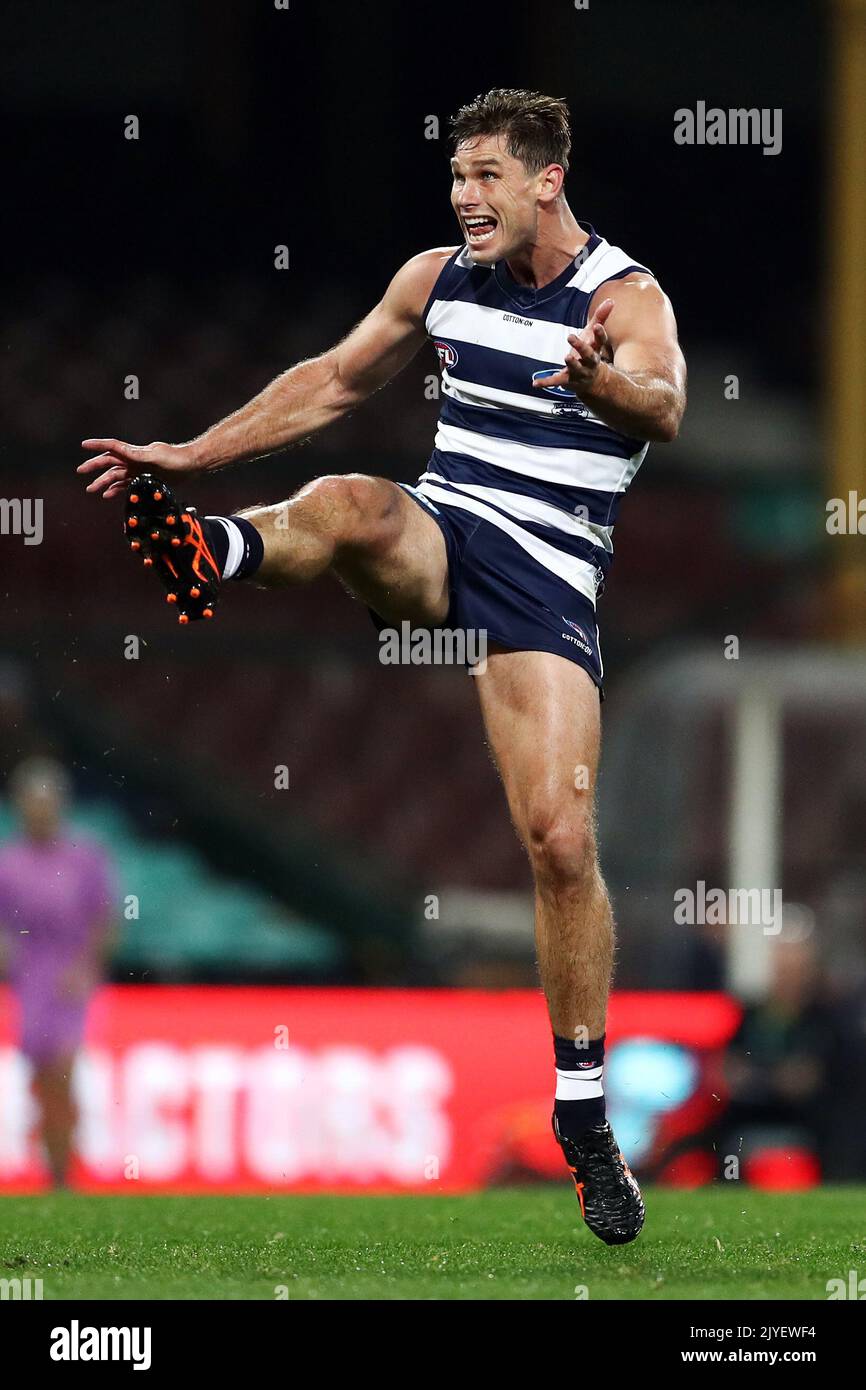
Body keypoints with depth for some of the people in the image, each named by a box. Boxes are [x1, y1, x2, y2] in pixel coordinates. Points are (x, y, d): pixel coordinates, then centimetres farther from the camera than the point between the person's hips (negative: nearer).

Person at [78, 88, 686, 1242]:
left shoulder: (626, 299, -8)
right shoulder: (439, 279, 9)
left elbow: (665, 407, -29)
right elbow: (334, 382, 22)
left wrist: (603, 382, -53)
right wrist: (194, 454, 19)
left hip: (548, 577, -4)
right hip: (439, 537, 4)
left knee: (560, 839, -13)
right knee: (352, 506, -33)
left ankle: (584, 1119, -3)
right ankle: (217, 550, -66)